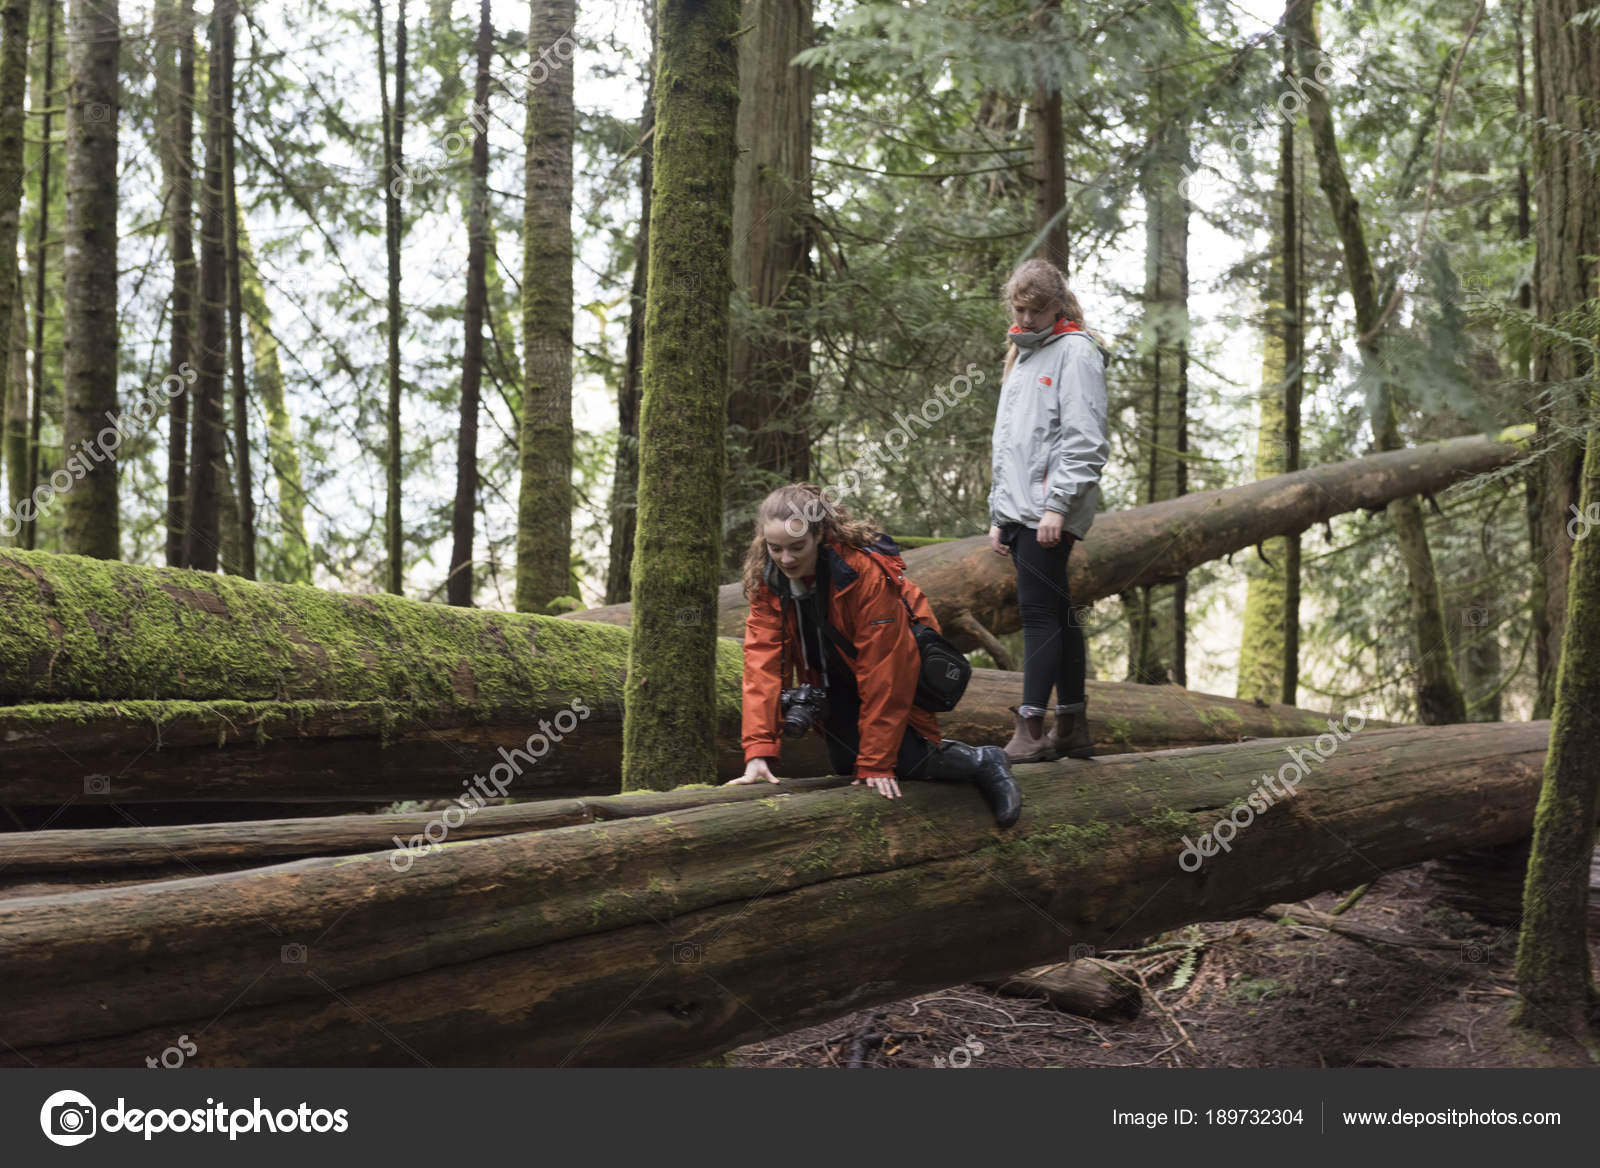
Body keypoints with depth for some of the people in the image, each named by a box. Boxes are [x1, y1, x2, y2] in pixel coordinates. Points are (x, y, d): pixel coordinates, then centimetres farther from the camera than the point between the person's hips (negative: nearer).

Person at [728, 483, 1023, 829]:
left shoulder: (867, 572, -33)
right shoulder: (766, 580, -18)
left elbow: (882, 672, -31)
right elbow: (763, 662, -23)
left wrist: (876, 764, -30)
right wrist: (758, 752, -32)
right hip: (841, 680, 5)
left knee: (899, 758, -22)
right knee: (845, 759, -8)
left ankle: (980, 762, 1)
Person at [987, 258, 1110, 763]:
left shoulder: (1075, 352, -4)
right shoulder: (1020, 356, 23)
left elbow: (1084, 439, -13)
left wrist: (1056, 505, -20)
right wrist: (999, 513, 21)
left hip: (1051, 513, -8)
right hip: (1019, 509, 9)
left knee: (1038, 609, -12)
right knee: (1056, 612, 10)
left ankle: (1030, 730, -14)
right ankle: (1073, 728, 15)